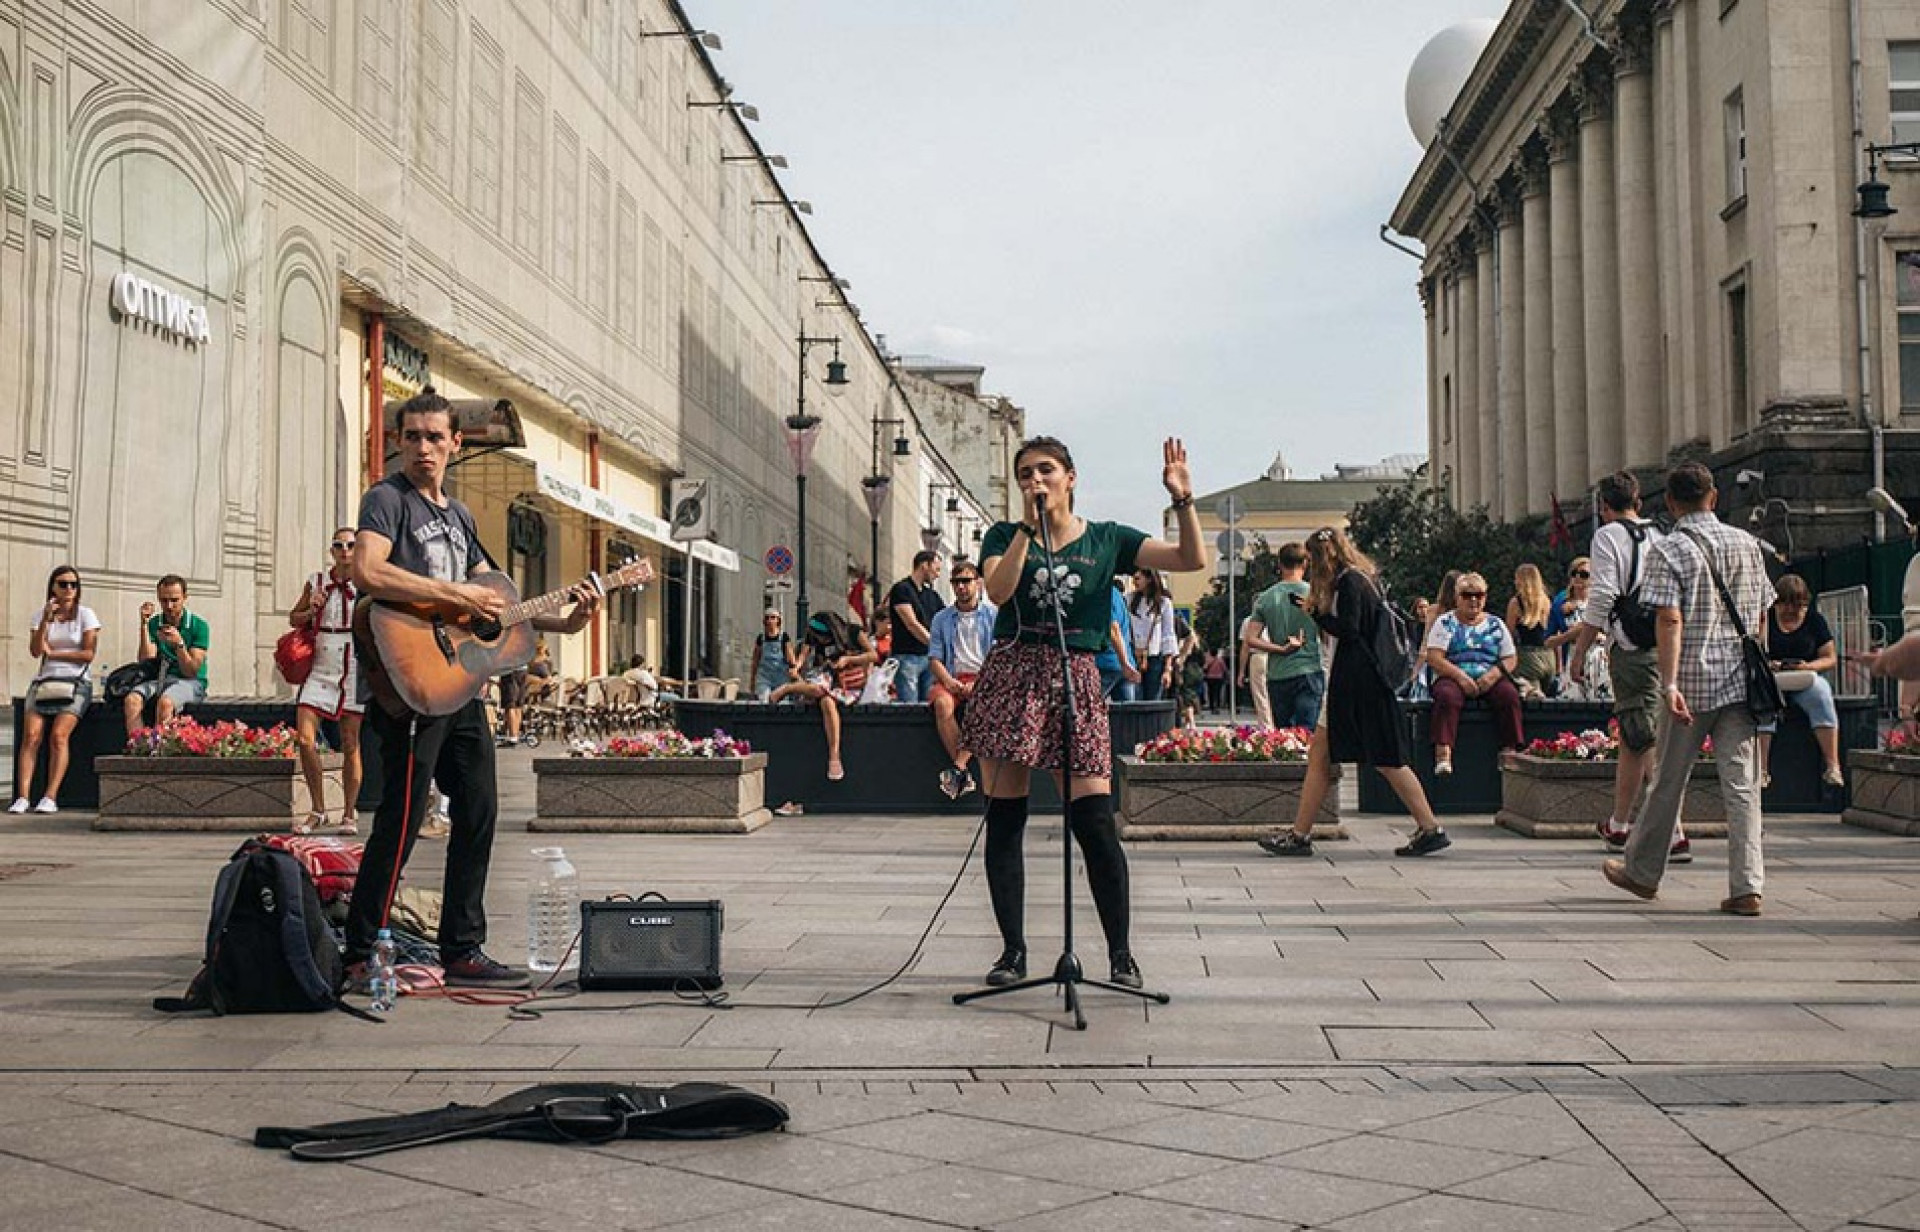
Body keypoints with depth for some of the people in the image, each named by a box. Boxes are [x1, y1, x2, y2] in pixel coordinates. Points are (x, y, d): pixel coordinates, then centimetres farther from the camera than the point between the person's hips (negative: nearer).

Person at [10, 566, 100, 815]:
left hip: (76, 682, -3)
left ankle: (50, 798, -23)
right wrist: (46, 619, -9)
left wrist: (53, 653, -1)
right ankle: (22, 797, -22)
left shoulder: (85, 614, 4)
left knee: (59, 735, -22)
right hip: (44, 680, 3)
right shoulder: (40, 613, 12)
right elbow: (35, 651, -1)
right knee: (31, 734, -18)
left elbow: (88, 654, -4)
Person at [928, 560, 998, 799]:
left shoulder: (994, 615, 9)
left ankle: (957, 768, -37)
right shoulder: (941, 618, 17)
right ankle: (964, 773, -31)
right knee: (942, 703, -33)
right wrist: (948, 680, -10)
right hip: (951, 678, 2)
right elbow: (934, 658, 11)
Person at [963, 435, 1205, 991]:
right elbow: (997, 590, -10)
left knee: (1095, 823, -7)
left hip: (1075, 681, 0)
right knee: (1004, 820, 1)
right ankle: (1012, 950, 12)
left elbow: (1192, 559, 4)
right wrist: (1028, 527, -9)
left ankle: (1121, 954, 3)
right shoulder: (1005, 535, 10)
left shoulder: (1106, 539, 11)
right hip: (1010, 676, 1)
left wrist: (1182, 499, -8)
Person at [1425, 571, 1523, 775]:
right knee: (1447, 696, -36)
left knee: (1510, 694, -29)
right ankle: (1443, 755, -45)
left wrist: (1493, 674, -10)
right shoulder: (1445, 622, 10)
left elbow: (1511, 658, 12)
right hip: (1453, 677, -2)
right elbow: (1433, 658, -2)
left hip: (1489, 680, 2)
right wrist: (1460, 676, -17)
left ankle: (1510, 751, -30)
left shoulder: (1495, 624, 18)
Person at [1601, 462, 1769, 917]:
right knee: (1742, 784, 1)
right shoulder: (1746, 543, 8)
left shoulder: (1669, 550, -7)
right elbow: (1761, 614, 14)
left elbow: (1669, 620, -17)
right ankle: (1747, 887, -3)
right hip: (1741, 679, 3)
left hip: (1693, 682, -3)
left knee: (1668, 780, 9)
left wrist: (1670, 684, -20)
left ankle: (1642, 871, 24)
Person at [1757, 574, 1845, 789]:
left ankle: (1832, 766, -32)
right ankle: (1761, 770, -36)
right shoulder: (1765, 618, 5)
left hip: (1806, 680, 1)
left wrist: (1809, 666, -13)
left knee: (1821, 695, -33)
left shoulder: (1814, 620, 8)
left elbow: (1831, 658, 8)